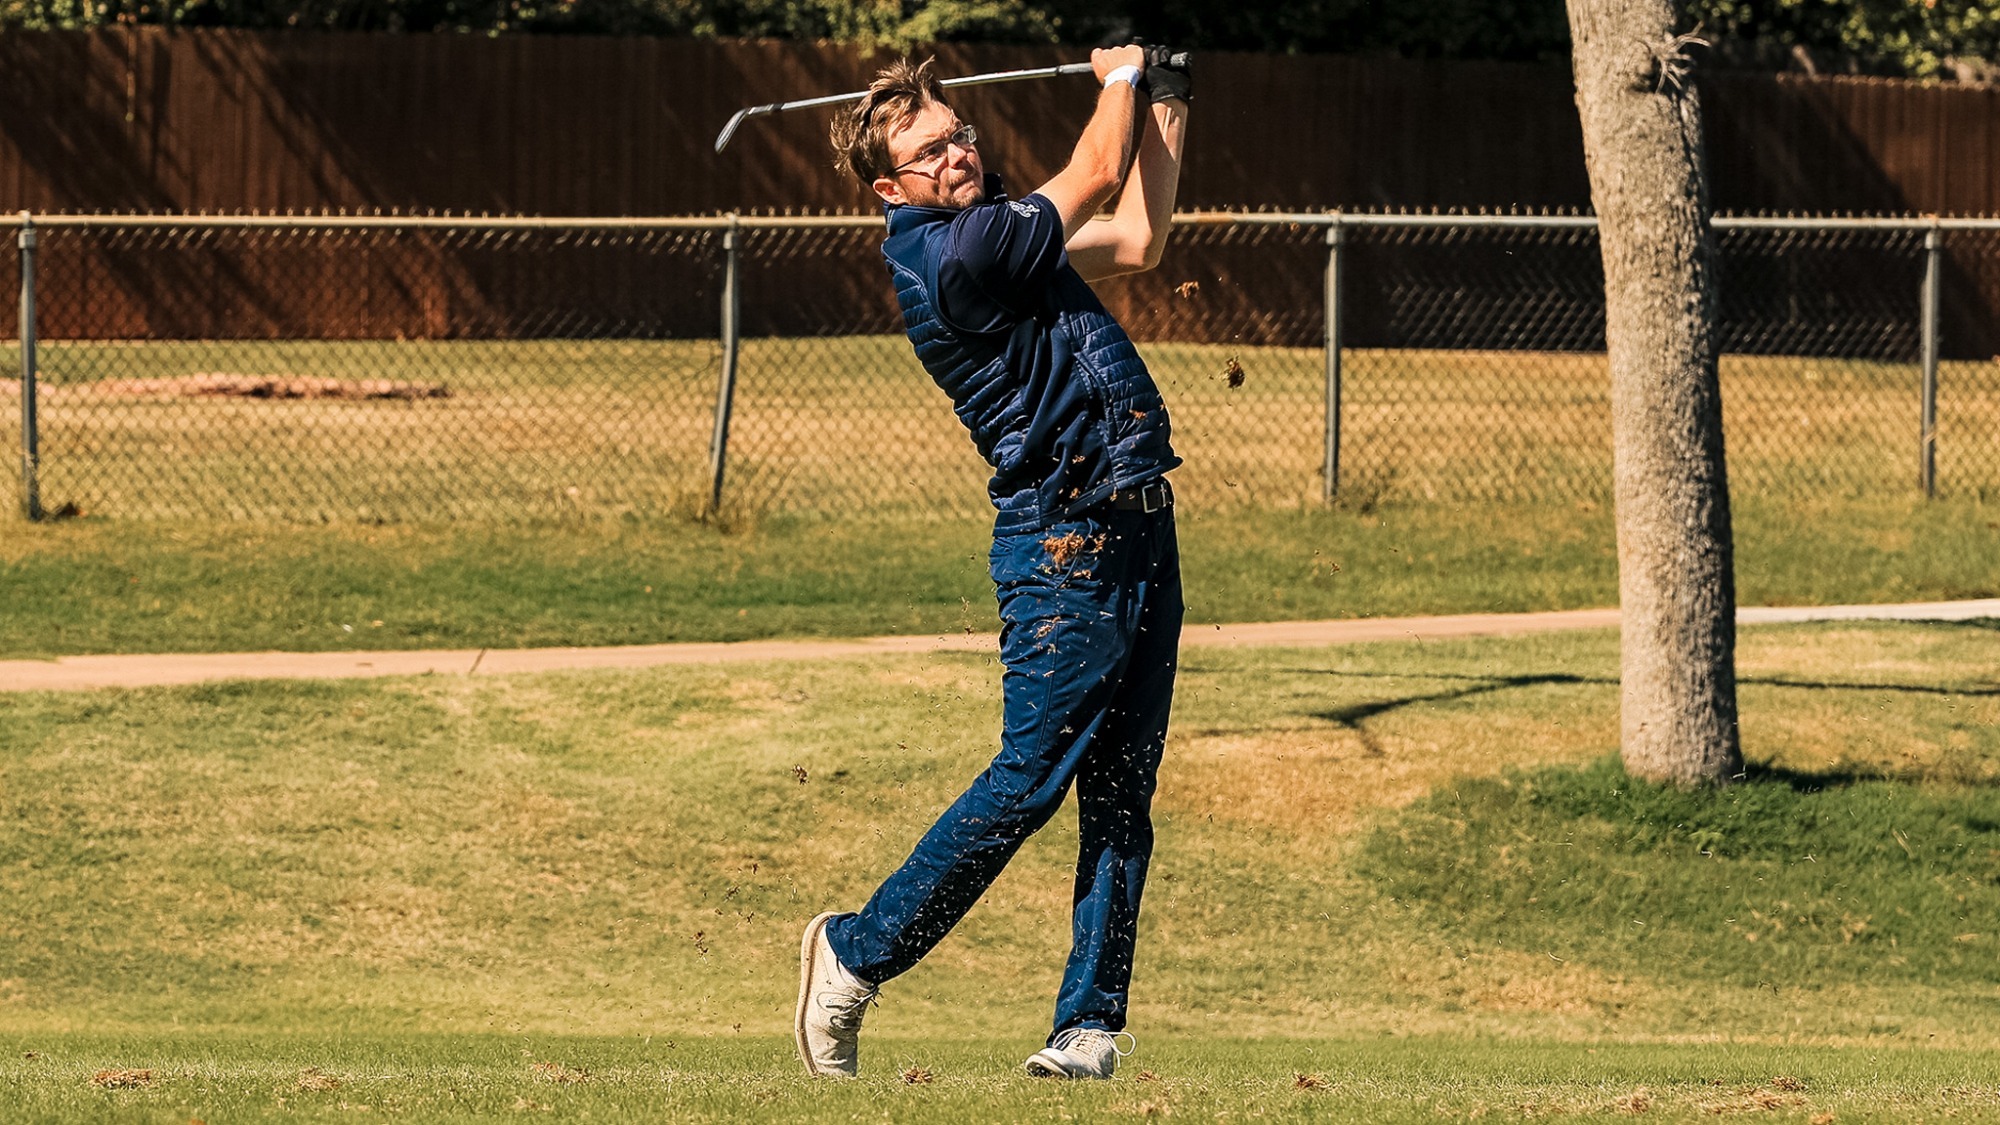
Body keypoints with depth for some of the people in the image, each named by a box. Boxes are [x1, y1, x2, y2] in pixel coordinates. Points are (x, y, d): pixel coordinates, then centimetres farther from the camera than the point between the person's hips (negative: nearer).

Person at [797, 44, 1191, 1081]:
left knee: (1121, 794, 5)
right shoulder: (948, 255, -15)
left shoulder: (993, 236, 15)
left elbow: (1134, 239, 24)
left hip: (1135, 531, 9)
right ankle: (858, 953, 3)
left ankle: (1088, 1024, 5)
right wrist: (1122, 78, 13)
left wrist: (1163, 107, 20)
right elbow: (1095, 177, -6)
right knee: (1029, 782, -10)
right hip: (1064, 545, -9)